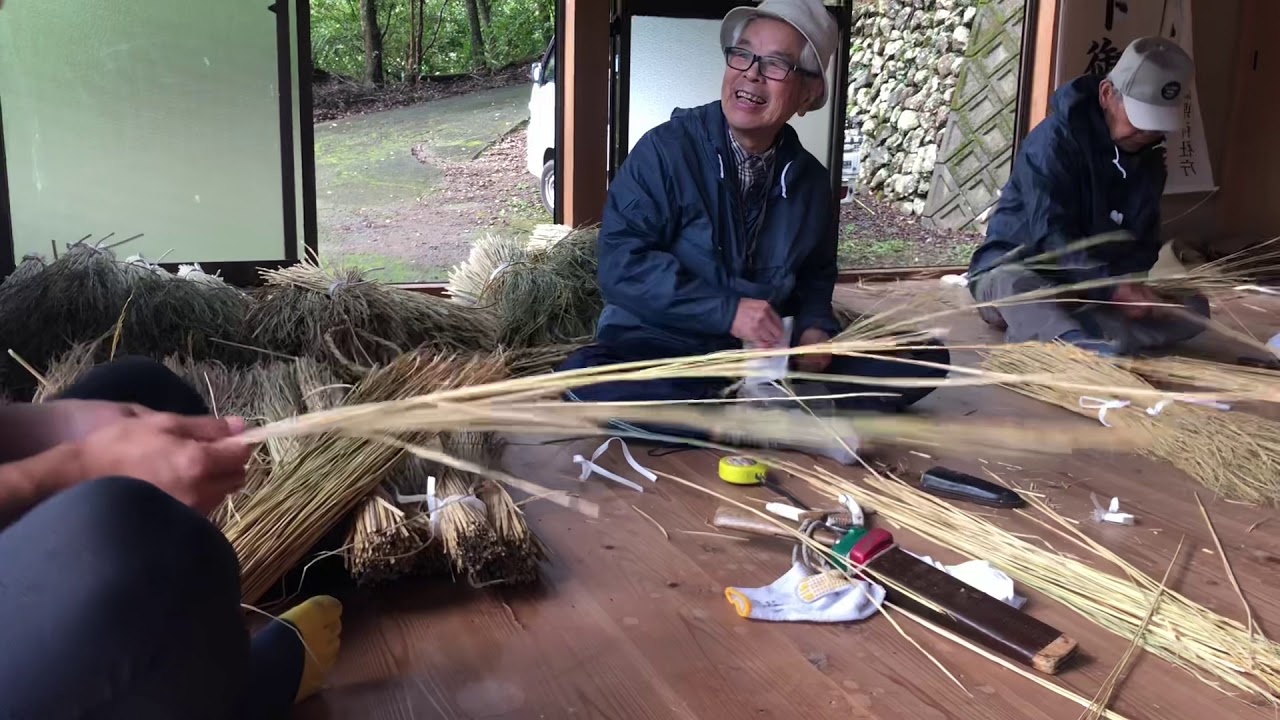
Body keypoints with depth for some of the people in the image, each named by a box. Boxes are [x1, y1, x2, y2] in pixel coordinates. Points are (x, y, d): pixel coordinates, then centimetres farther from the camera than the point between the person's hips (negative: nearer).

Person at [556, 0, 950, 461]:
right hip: (662, 350, -4)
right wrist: (727, 311, -24)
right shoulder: (667, 148, -10)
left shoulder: (811, 180, 5)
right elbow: (621, 263, -17)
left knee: (924, 359, -5)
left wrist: (815, 328, -6)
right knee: (587, 382, -37)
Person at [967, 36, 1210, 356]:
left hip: (1093, 287, 6)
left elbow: (1143, 241, 3)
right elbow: (1052, 236, -27)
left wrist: (1132, 285, -20)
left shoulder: (1149, 156, 5)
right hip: (1016, 269, -6)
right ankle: (1096, 353, -71)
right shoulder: (1054, 140, -18)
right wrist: (1112, 287, -40)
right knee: (1015, 288, -41)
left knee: (1194, 305, -16)